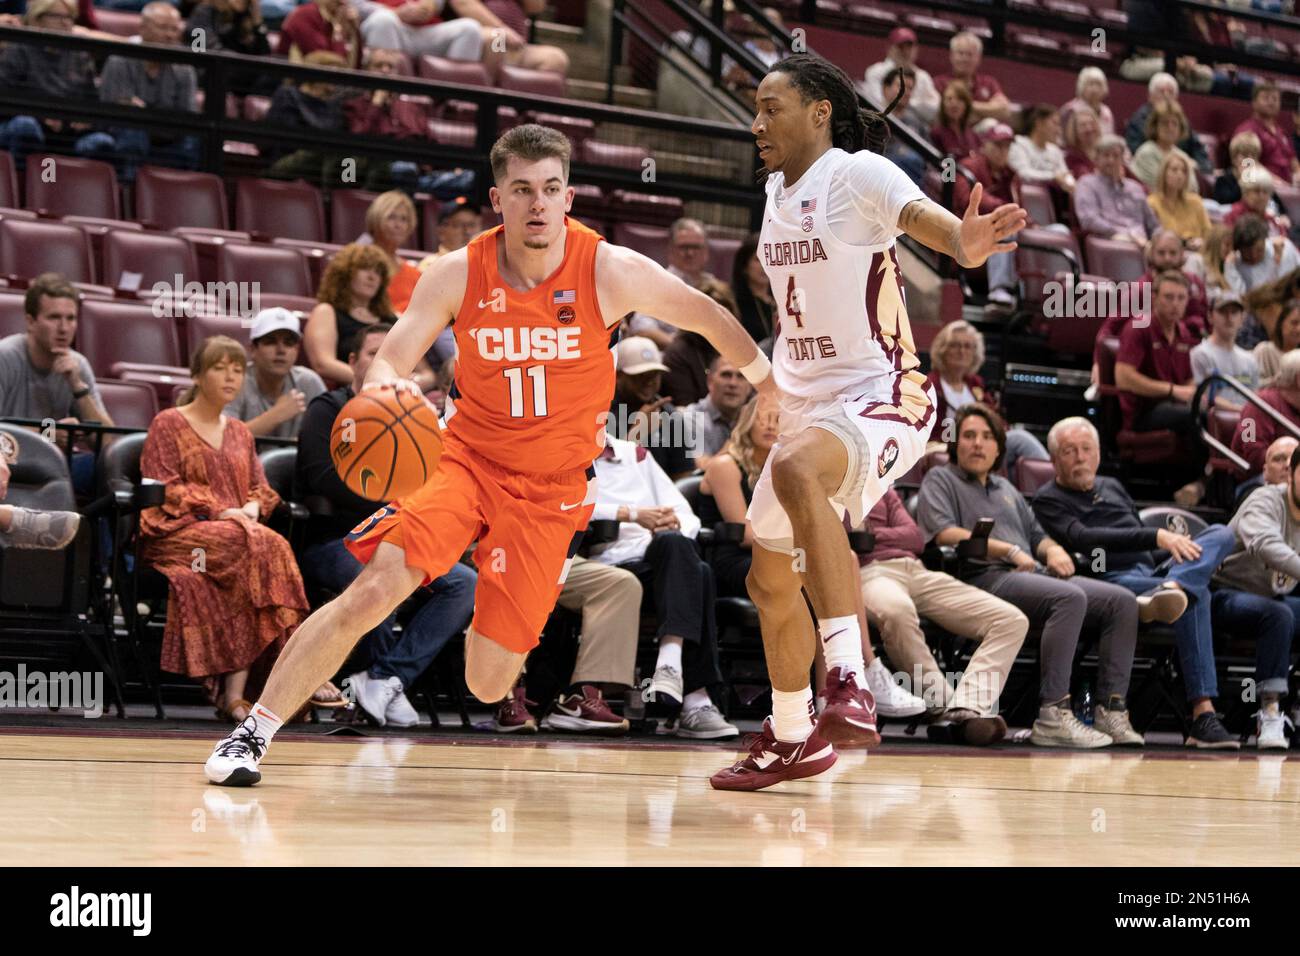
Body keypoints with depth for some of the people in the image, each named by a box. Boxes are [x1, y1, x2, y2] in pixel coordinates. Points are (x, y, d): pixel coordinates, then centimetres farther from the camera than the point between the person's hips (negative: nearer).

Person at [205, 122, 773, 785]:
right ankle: (253, 732, -15)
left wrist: (772, 388, 9)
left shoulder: (610, 271, -13)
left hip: (553, 486, 0)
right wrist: (384, 384, -32)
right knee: (375, 588, -25)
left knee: (489, 685, -3)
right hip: (466, 456, 0)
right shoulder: (459, 274, -10)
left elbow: (709, 318, 2)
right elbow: (390, 361, -8)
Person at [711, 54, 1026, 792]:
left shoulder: (859, 174, -13)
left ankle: (850, 684, -44)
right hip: (809, 407, 9)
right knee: (771, 581, 16)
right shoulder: (778, 189, 11)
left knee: (796, 471, -40)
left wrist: (964, 243, -56)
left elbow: (921, 215, -34)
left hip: (884, 399, -9)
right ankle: (792, 739, 37)